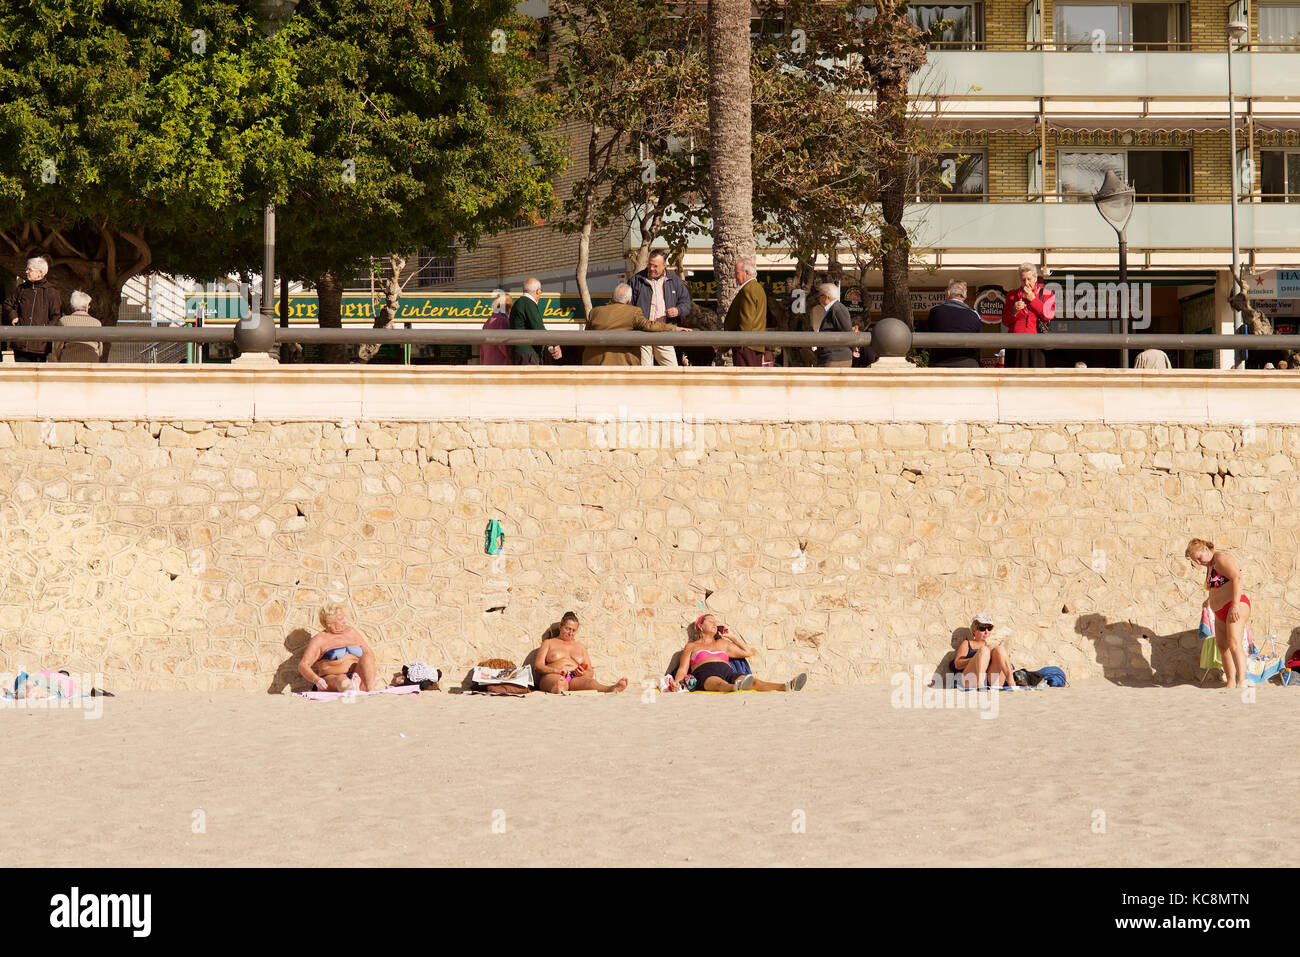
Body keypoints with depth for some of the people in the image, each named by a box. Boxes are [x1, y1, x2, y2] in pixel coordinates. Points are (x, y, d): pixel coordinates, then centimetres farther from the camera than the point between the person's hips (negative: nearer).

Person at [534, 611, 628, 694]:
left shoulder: (581, 646, 31)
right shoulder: (549, 643, 21)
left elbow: (590, 672, 25)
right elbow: (538, 666, 7)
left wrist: (584, 673, -3)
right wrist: (556, 670, -14)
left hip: (575, 678, 2)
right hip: (552, 676, -2)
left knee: (589, 681, -36)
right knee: (560, 681, -43)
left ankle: (611, 689, -69)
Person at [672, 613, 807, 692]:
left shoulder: (722, 643, 36)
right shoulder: (692, 646, 25)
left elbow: (747, 652, 38)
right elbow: (682, 669, 15)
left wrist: (732, 636, 34)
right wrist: (676, 682, -6)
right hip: (706, 676, -4)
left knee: (754, 682, -28)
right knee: (720, 683, -43)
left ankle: (787, 687, -56)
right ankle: (736, 688, -81)